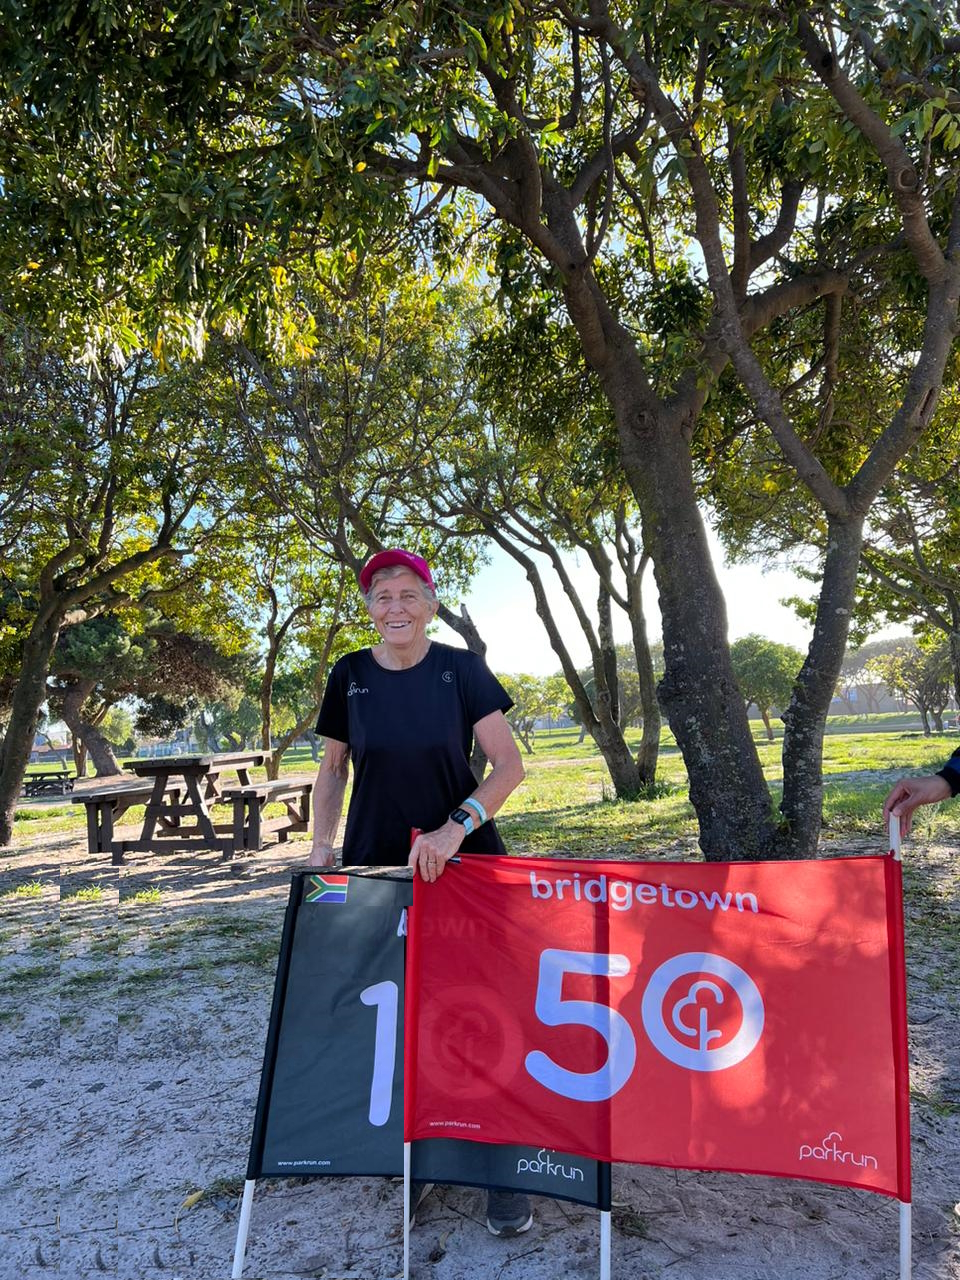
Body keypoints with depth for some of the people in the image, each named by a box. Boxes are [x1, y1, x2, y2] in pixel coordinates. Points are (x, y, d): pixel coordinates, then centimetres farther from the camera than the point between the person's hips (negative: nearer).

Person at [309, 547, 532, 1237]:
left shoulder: (461, 669, -6)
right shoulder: (350, 676, 1)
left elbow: (509, 763, -10)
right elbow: (333, 770, 10)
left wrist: (455, 827, -22)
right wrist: (322, 845, -2)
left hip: (463, 862, -1)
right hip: (376, 866, 2)